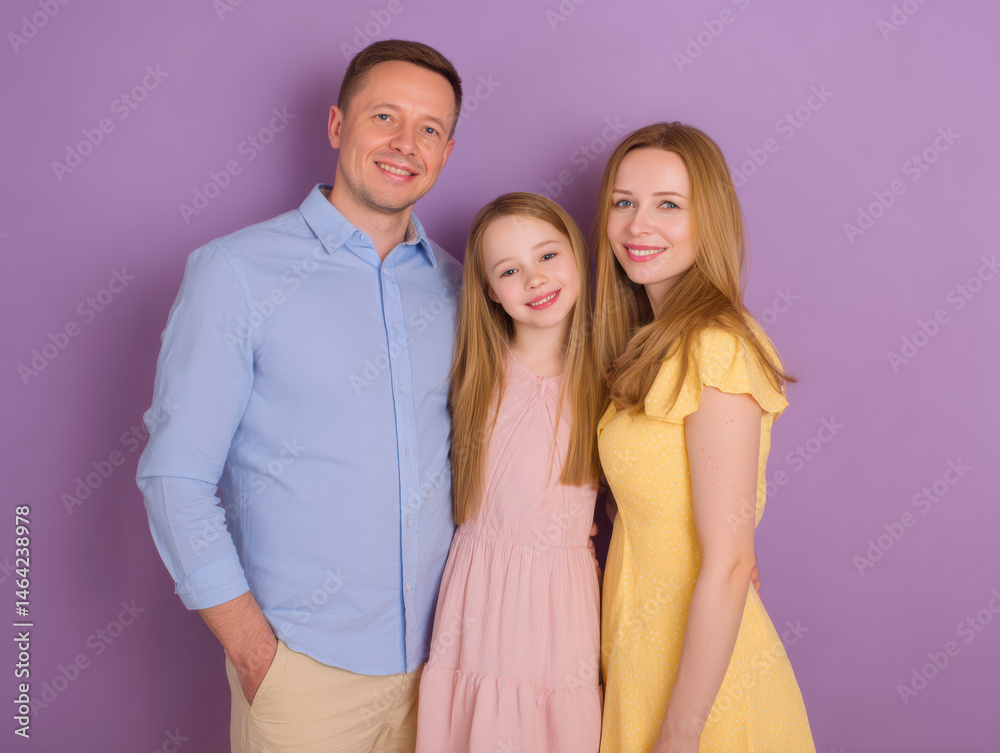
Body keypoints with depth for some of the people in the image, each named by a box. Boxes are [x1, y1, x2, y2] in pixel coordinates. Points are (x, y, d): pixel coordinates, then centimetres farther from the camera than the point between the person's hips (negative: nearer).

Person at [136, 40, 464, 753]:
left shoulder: (454, 285, 3)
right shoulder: (235, 272, -10)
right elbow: (176, 478, -10)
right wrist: (256, 653, -11)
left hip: (438, 644, 4)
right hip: (303, 663, -4)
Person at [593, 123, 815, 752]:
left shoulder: (716, 347, -21)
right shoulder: (652, 346, 6)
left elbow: (728, 563, -22)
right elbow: (649, 524, 5)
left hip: (699, 673, -8)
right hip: (642, 649, 8)